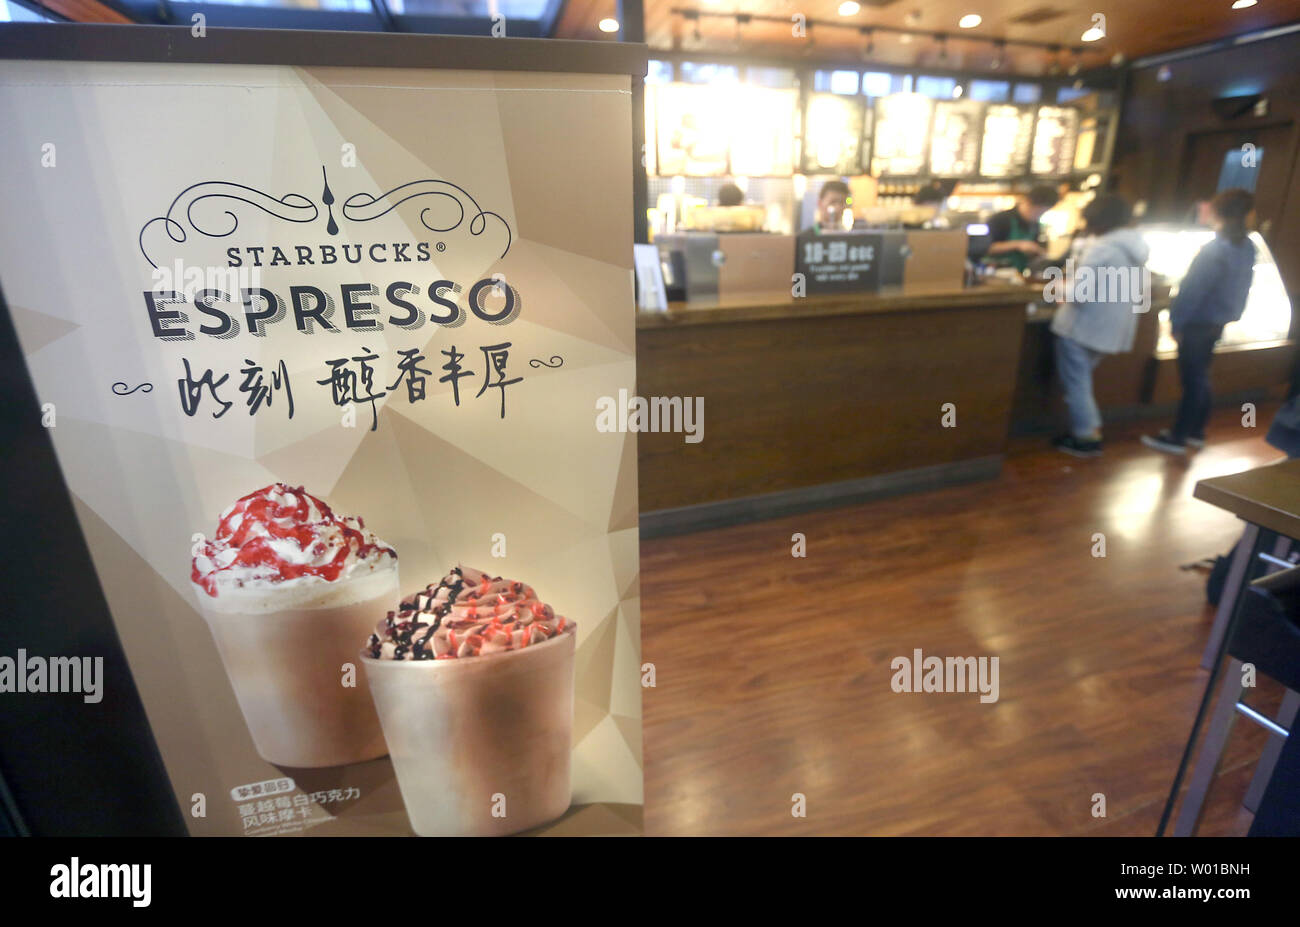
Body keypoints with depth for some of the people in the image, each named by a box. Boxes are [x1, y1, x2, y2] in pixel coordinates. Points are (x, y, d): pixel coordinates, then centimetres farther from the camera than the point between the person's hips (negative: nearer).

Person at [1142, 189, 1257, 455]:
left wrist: (1176, 321, -13)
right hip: (1219, 322, 8)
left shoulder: (1214, 250, -21)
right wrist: (1232, 313, 20)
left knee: (1192, 381, -3)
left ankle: (1177, 438, 5)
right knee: (1200, 378, 17)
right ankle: (1196, 432, 27)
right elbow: (1241, 287, 11)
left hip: (1198, 324, -8)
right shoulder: (1247, 248, 5)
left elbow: (1192, 290, -20)